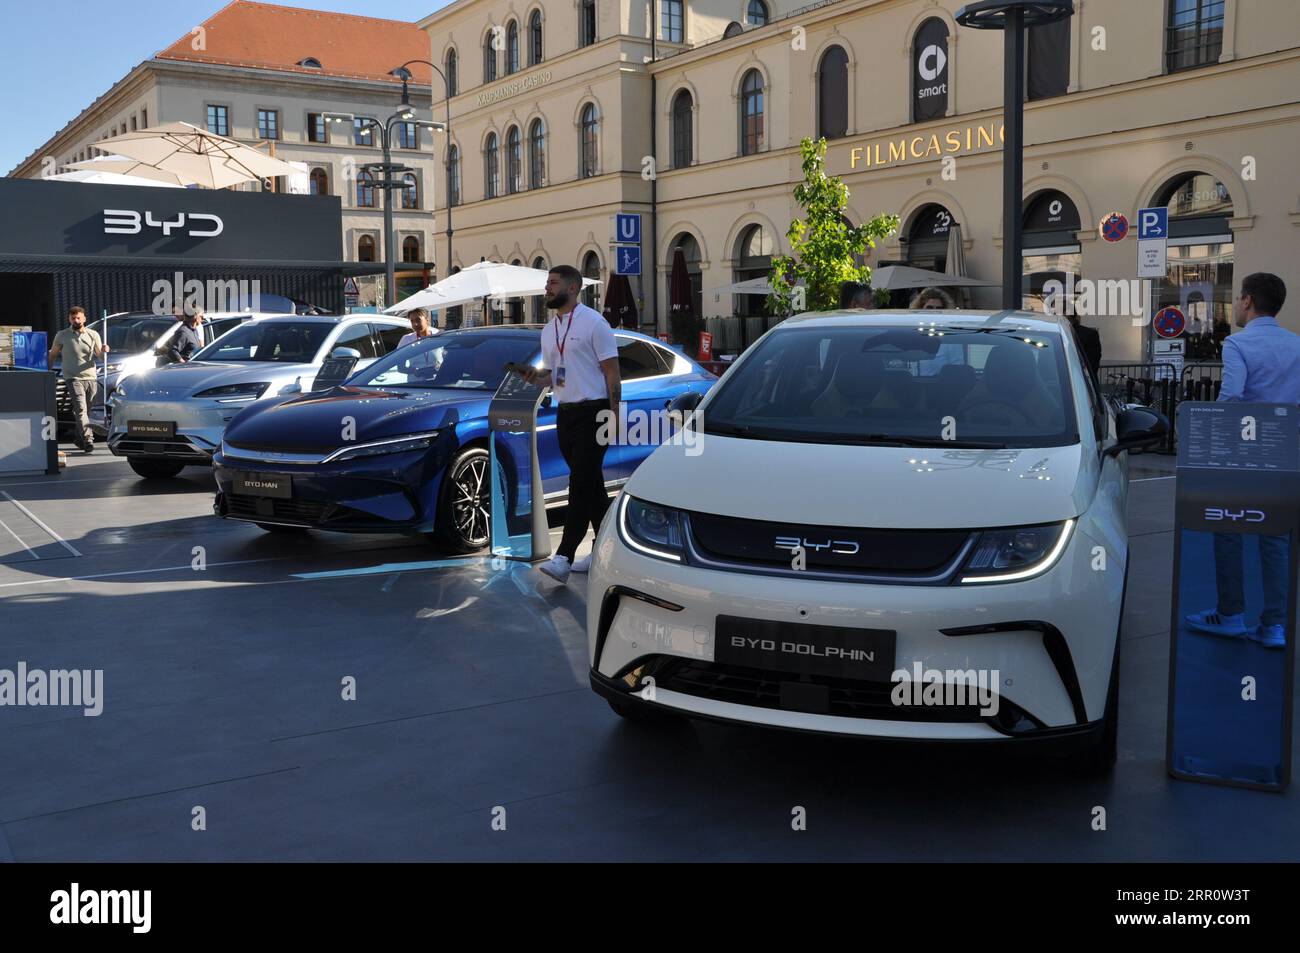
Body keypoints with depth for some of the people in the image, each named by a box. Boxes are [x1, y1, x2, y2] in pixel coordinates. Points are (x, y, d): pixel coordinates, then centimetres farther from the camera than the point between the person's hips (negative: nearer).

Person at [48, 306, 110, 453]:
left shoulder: (93, 335, 8)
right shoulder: (62, 336, 4)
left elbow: (99, 356, 4)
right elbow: (53, 355, 14)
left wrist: (103, 351, -18)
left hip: (91, 378, 3)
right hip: (73, 379, -3)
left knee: (87, 411, 9)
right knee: (81, 410, -17)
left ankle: (80, 439, 26)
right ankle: (88, 441, -27)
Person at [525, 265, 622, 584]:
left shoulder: (593, 322, -7)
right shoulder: (549, 330, 16)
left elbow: (612, 372, -9)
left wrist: (615, 416, -15)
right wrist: (536, 377, 0)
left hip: (592, 411, -8)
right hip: (565, 413, 8)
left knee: (581, 484, -12)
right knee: (591, 485, 11)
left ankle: (564, 557, -17)